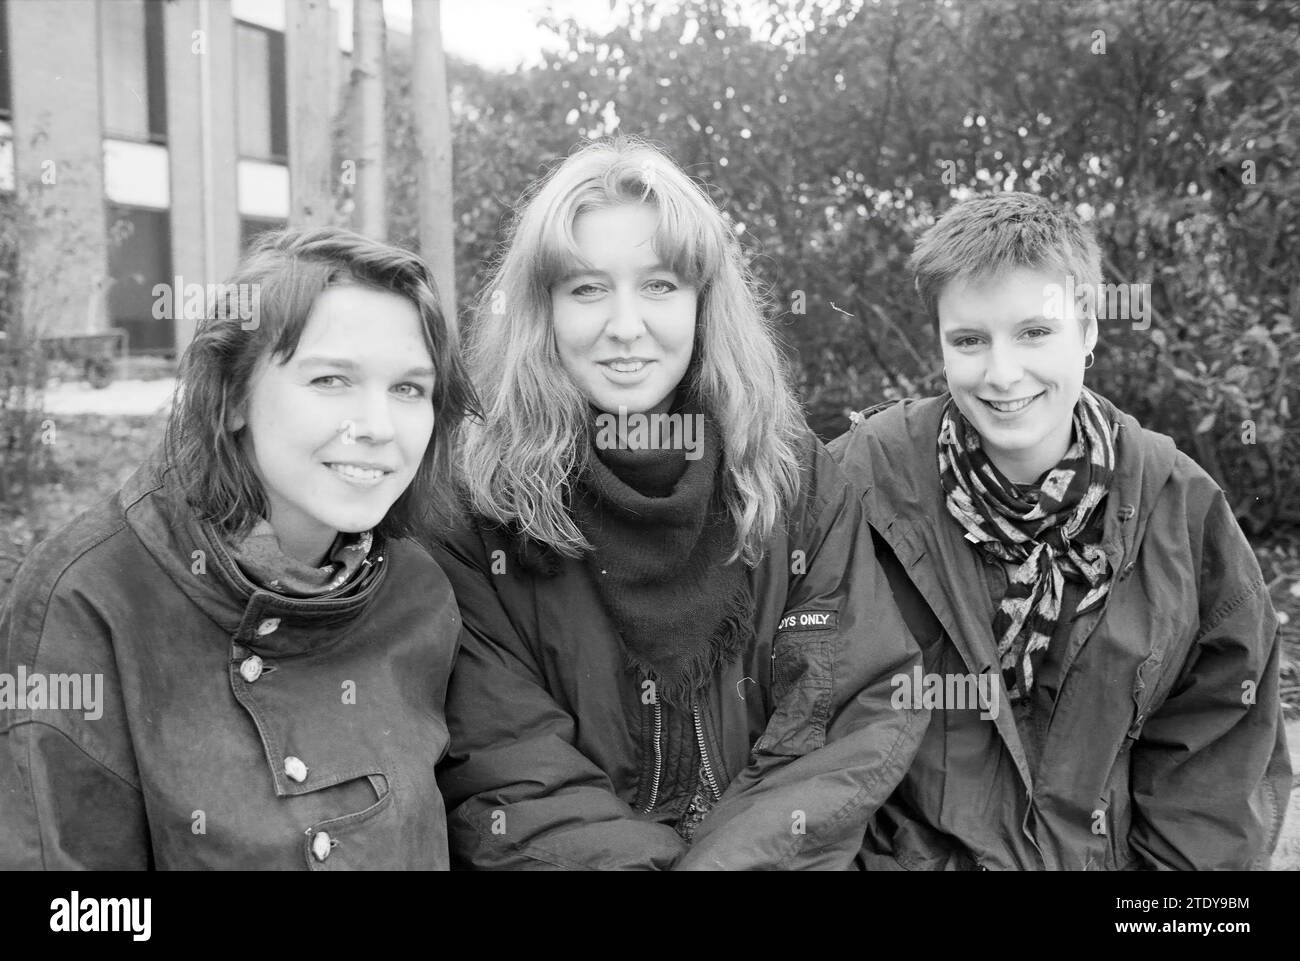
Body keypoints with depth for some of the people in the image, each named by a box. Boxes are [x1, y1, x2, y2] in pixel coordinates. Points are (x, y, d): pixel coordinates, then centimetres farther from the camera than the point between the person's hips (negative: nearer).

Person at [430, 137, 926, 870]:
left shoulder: (796, 477, 1)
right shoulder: (475, 505, -5)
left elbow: (875, 713, -3)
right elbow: (503, 778, -8)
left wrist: (735, 853, -15)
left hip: (767, 849, 1)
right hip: (575, 854, -1)